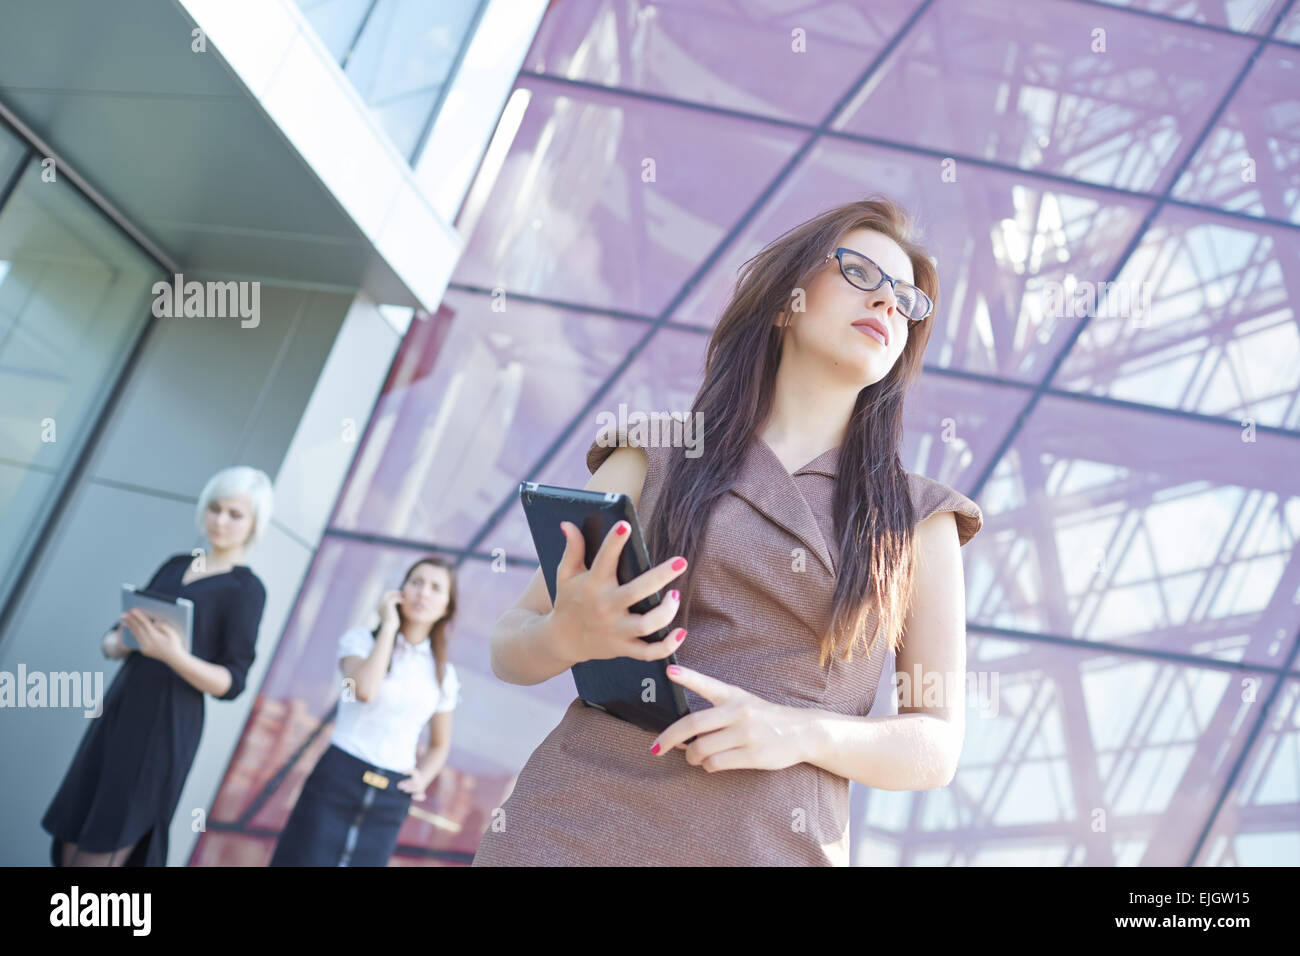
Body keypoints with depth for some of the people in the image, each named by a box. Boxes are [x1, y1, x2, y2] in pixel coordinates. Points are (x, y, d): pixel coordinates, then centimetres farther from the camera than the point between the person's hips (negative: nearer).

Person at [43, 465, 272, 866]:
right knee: (71, 852, 9)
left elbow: (231, 684, -12)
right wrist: (121, 642, -10)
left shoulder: (247, 588, -7)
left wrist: (172, 655, -28)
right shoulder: (174, 565, 13)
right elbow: (113, 640, 14)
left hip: (164, 731, -7)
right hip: (116, 717, 7)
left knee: (98, 858, -4)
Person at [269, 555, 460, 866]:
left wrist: (423, 778, 0)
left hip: (390, 802, 3)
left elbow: (440, 744, 20)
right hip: (337, 779, -2)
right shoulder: (361, 640, 1)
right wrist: (389, 626, -12)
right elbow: (364, 690, -21)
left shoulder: (443, 674, 9)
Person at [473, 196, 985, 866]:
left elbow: (938, 746, 4)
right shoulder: (656, 459, 5)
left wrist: (803, 732, -14)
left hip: (779, 845, 1)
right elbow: (510, 646, 6)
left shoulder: (918, 519, 7)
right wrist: (569, 637, -17)